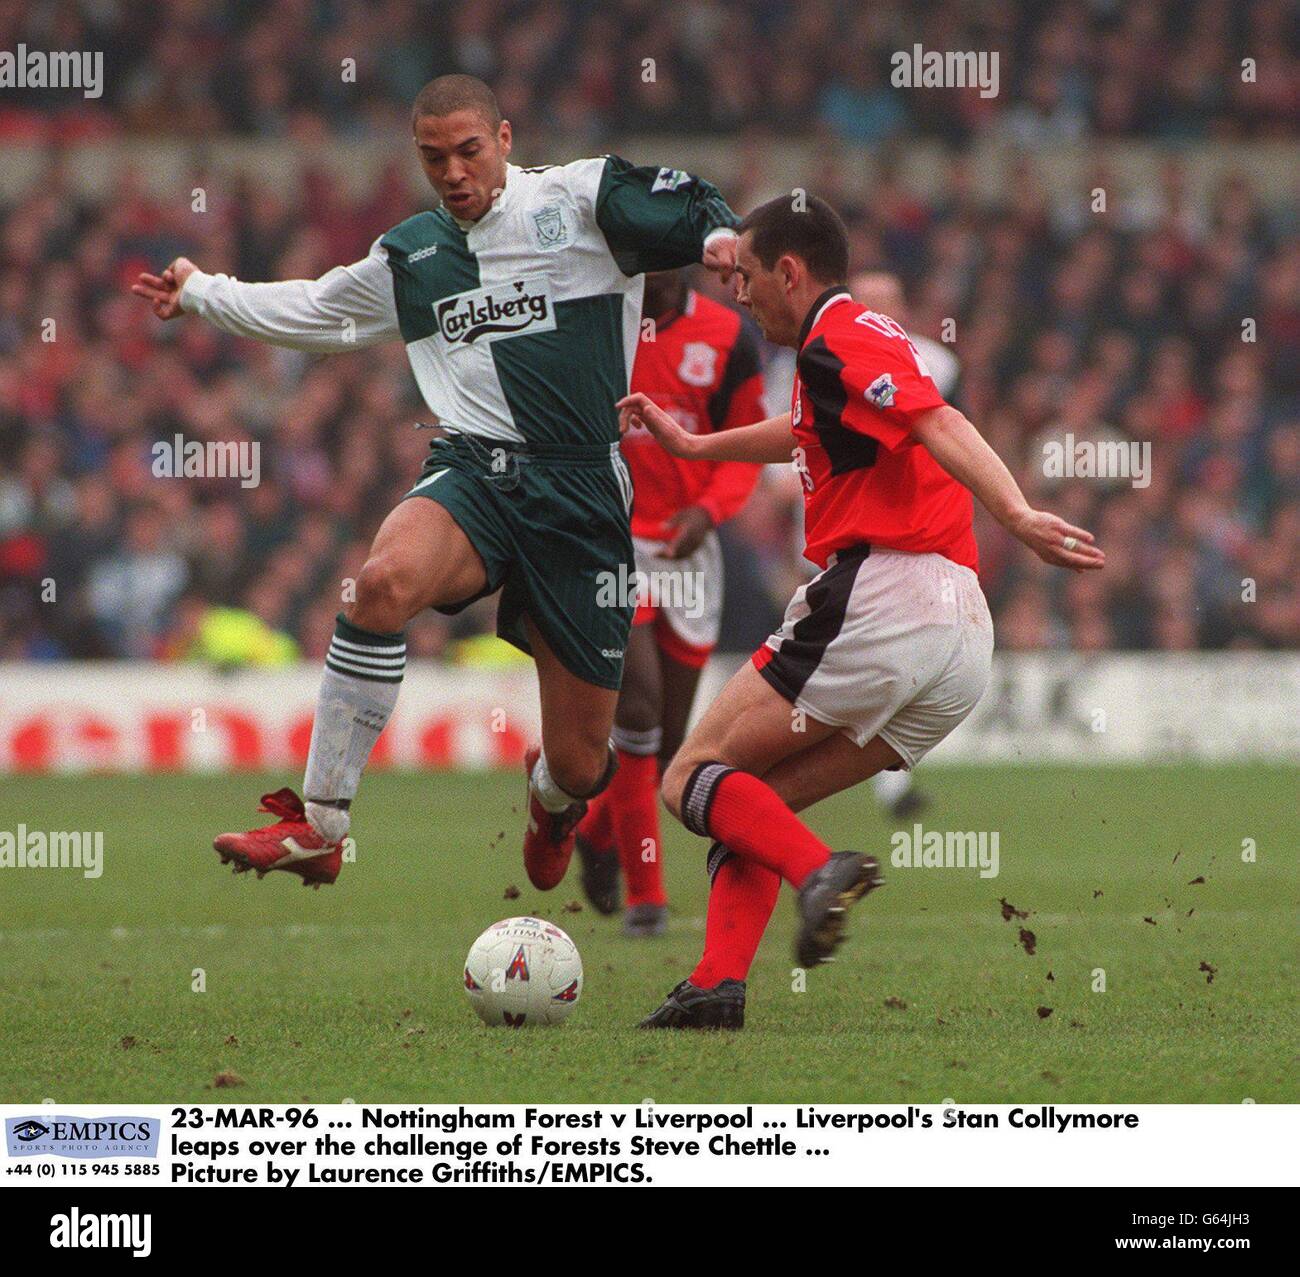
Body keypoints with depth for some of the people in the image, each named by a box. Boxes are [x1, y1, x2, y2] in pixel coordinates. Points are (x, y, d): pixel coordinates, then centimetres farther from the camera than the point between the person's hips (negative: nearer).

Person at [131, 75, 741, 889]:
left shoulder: (579, 199, 2)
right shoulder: (410, 256, 17)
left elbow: (689, 211, 1)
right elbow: (316, 310, 33)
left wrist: (718, 240, -23)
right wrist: (202, 295, 40)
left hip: (582, 492, -3)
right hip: (473, 475, 3)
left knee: (578, 764, -1)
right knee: (386, 578, -35)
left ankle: (554, 796, 43)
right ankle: (318, 827, -29)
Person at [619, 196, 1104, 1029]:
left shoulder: (839, 338, -4)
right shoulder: (864, 339, 27)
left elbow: (939, 424, -22)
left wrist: (1016, 515, -37)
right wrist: (693, 445, 62)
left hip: (879, 600, -9)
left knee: (694, 778, -3)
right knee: (755, 802, 15)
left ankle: (820, 871, -28)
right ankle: (718, 987, -2)